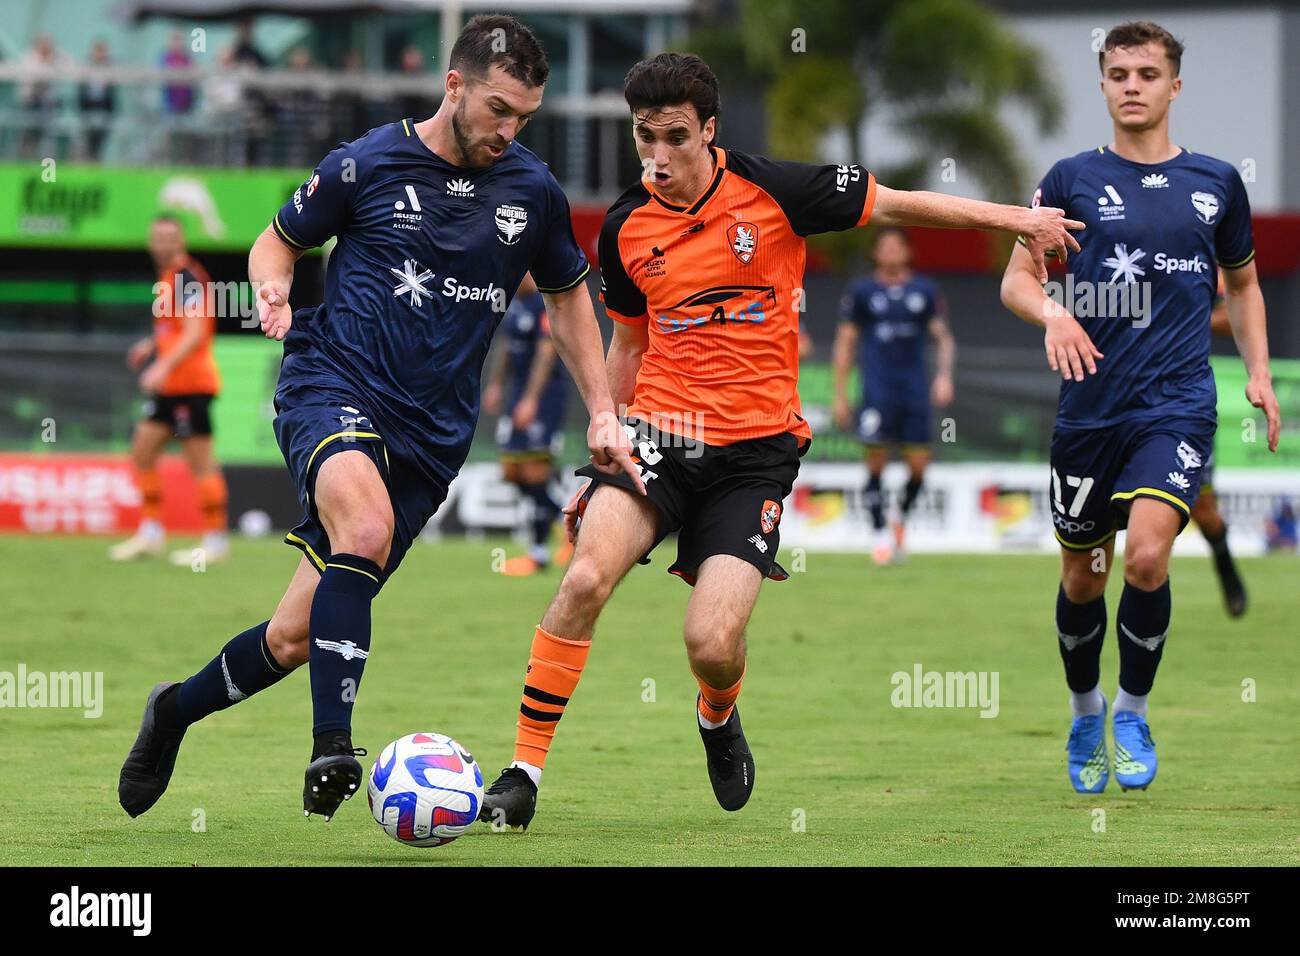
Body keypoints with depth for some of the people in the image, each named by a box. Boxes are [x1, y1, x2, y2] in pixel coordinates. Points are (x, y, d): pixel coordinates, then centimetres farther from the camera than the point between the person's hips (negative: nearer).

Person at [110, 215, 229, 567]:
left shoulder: (188, 278, -13)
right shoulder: (167, 278, 15)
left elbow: (195, 333, -22)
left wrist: (163, 366, -31)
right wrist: (151, 345, 16)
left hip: (191, 383, -10)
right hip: (169, 387, 10)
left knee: (201, 463, -6)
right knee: (142, 452, 9)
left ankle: (215, 540, -2)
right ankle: (151, 533, 15)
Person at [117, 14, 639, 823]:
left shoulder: (533, 192, 6)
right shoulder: (367, 165, -2)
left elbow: (568, 295, 22)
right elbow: (280, 240, 11)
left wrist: (603, 412, 16)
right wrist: (273, 286, -11)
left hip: (430, 435, 4)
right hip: (332, 385, -3)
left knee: (295, 637, 2)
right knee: (367, 527, -37)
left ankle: (177, 710, 30)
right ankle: (331, 747, -34)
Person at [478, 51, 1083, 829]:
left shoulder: (770, 191, -6)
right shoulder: (626, 229, 5)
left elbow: (894, 206, 4)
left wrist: (1014, 218, 2)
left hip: (755, 450, -2)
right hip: (658, 432, 2)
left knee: (713, 644, -15)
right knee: (587, 577, -24)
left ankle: (719, 719, 25)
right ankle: (523, 775, -16)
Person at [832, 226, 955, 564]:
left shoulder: (925, 291, 9)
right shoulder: (861, 292, 5)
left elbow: (943, 337, 11)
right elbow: (845, 343, 7)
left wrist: (944, 375, -6)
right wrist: (840, 396, 3)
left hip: (914, 390, 2)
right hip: (877, 390, -2)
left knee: (918, 464, -1)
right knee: (877, 461, -9)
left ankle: (901, 516, 27)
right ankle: (880, 533, 2)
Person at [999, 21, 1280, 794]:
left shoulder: (1216, 182, 8)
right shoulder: (1073, 179, 3)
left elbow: (1243, 282, 22)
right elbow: (1017, 278, 3)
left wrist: (1259, 372, 10)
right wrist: (1051, 312, -19)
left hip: (1178, 404, -1)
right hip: (1089, 405, 1)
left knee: (1147, 555, -20)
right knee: (1082, 579, 9)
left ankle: (1133, 714, 1)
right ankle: (1086, 717, 34)